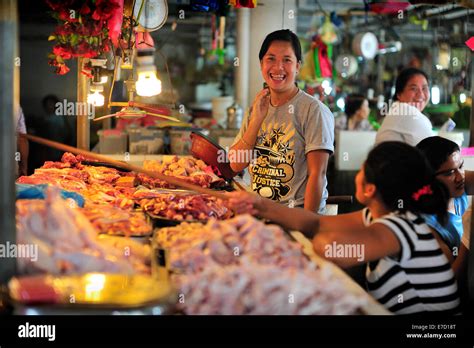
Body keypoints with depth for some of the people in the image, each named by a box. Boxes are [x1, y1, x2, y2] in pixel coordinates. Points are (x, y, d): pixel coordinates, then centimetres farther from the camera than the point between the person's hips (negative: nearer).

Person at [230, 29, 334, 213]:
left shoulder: (313, 110, -6)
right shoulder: (256, 108, 13)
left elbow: (317, 175, -10)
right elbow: (236, 165, 5)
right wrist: (257, 120, -4)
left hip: (295, 214, -5)